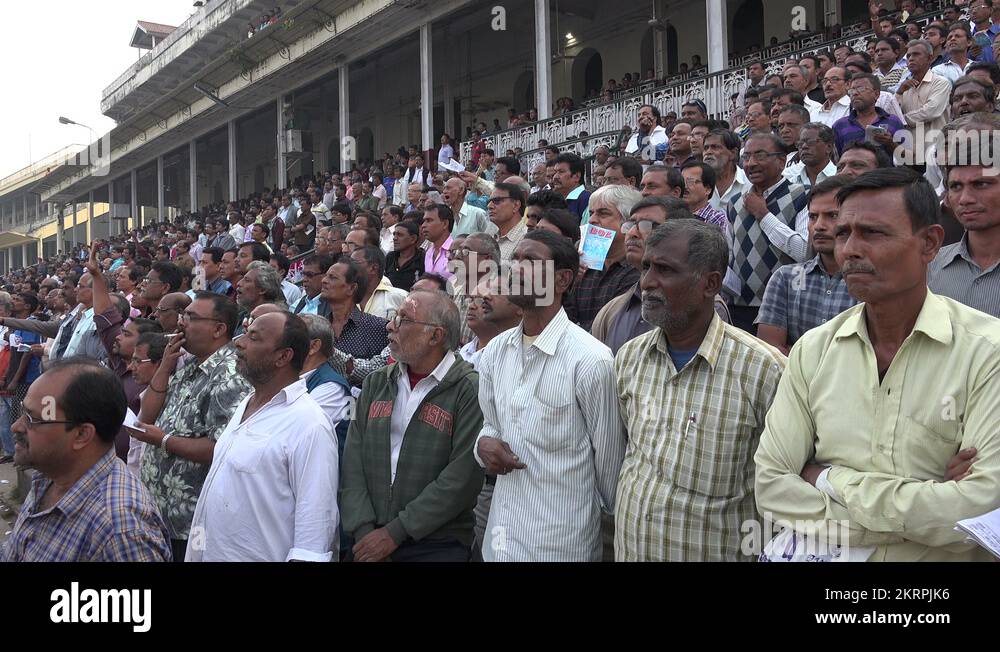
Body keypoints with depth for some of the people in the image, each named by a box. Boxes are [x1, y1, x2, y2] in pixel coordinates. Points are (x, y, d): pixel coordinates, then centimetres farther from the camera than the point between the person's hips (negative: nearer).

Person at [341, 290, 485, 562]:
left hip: (437, 545, -4)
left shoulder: (469, 390, -10)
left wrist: (395, 533, -15)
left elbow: (462, 479, -16)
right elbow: (353, 461, 4)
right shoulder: (376, 383, 9)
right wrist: (363, 530, -9)